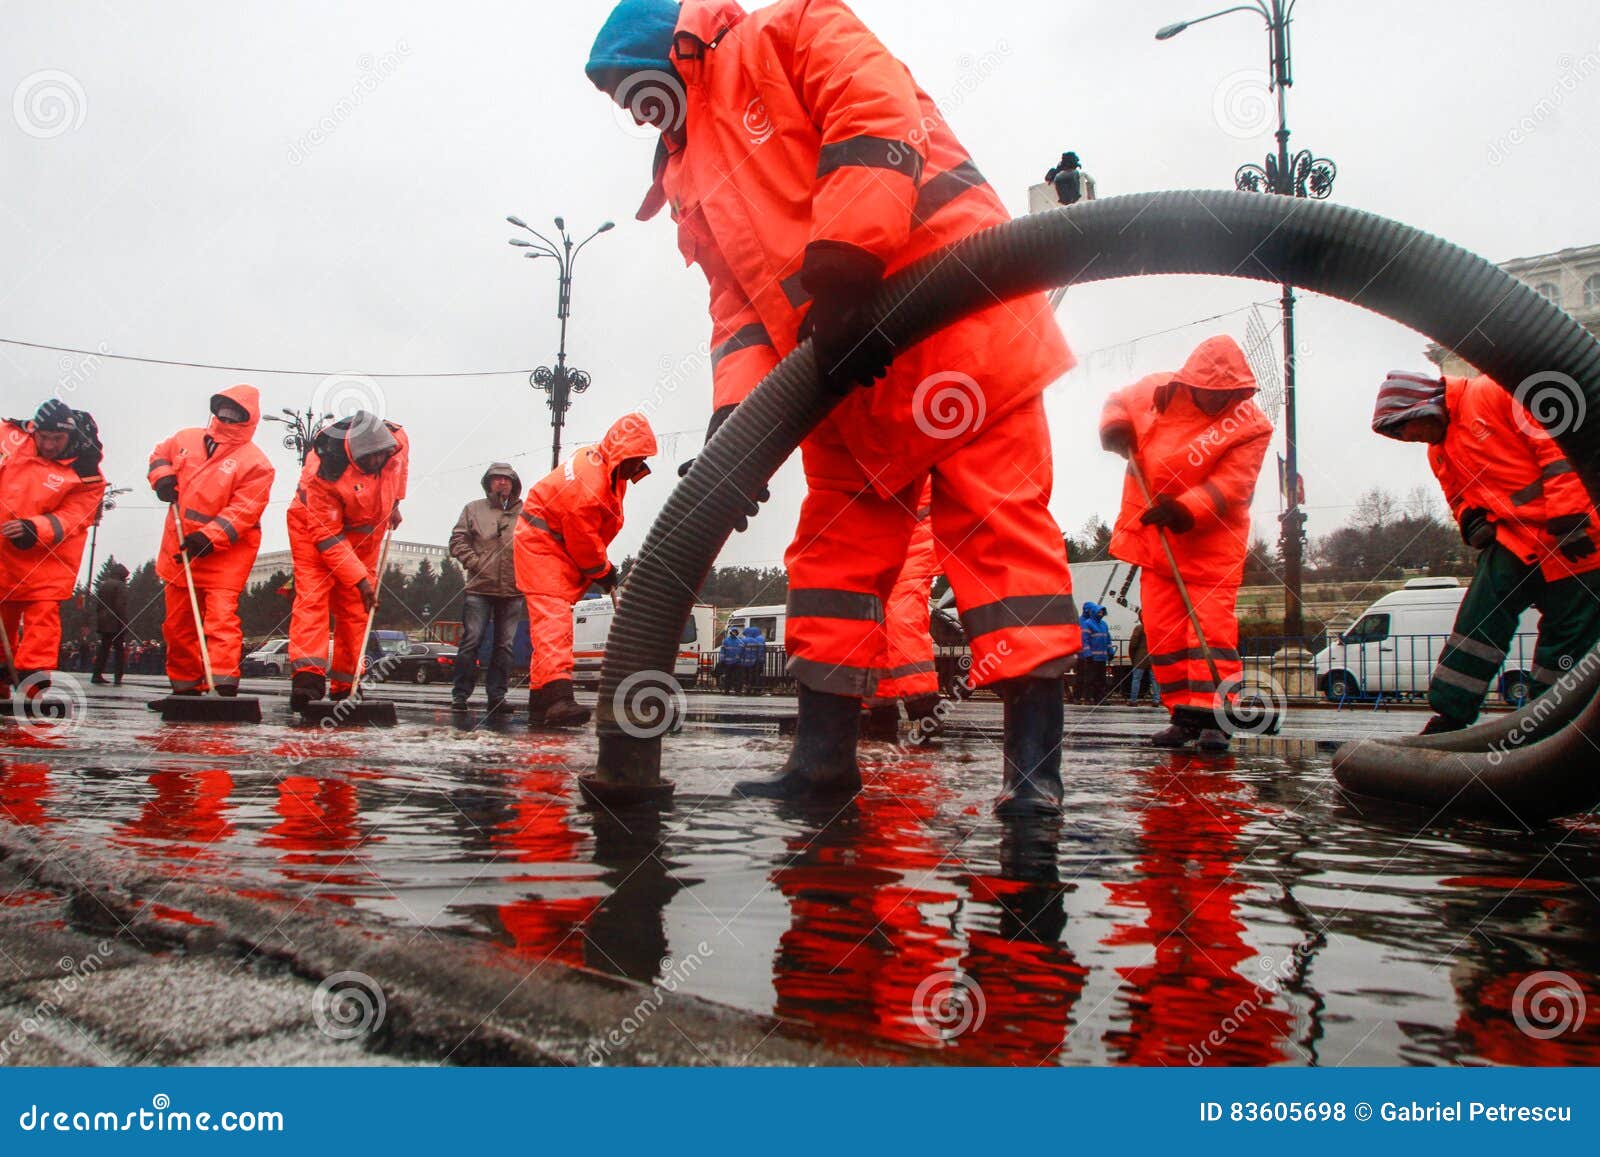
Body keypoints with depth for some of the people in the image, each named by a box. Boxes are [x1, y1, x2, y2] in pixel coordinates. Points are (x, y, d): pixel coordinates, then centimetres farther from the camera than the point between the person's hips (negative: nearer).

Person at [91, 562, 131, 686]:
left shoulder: (102, 585, 16)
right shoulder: (120, 586, -8)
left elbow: (97, 605, 17)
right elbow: (121, 606, -15)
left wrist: (99, 620, 20)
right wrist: (124, 624, -15)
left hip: (103, 623, 7)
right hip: (116, 623, -7)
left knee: (103, 649, 13)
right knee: (120, 650, -1)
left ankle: (97, 675, 9)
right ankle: (118, 677, -6)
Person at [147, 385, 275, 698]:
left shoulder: (255, 463, -10)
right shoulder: (186, 439, 9)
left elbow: (243, 512, -16)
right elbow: (160, 454, 29)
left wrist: (208, 538, -24)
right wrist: (162, 477, 7)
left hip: (225, 555, -6)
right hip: (178, 550, 6)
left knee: (221, 617, -18)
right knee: (178, 622, 12)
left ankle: (224, 684, -20)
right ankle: (185, 686, 23)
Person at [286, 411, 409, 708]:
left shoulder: (397, 438, -22)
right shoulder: (324, 470, -35)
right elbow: (327, 535, -30)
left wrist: (394, 503, 7)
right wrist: (360, 578, -31)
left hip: (366, 530, 5)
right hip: (315, 525, -4)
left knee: (355, 606, 2)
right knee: (313, 594, -19)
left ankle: (345, 684, 6)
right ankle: (308, 674, -27)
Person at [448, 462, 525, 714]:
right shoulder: (473, 509, 9)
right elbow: (458, 540, 5)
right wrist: (474, 563, -8)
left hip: (513, 590, 2)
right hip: (479, 588, -1)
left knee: (505, 645, 5)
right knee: (471, 641, -4)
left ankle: (497, 695, 11)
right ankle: (460, 694, 3)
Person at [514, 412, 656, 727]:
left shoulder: (611, 472, 5)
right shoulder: (589, 477, -26)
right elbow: (581, 534, -22)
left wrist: (602, 566, 9)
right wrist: (602, 571, -10)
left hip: (561, 546, 10)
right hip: (541, 544, -10)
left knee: (552, 619, 11)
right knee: (554, 618, -22)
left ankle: (539, 704, 16)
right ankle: (559, 696, -34)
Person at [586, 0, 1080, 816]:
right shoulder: (693, 183, 23)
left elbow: (880, 122, -16)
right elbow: (738, 304, 13)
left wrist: (843, 271, -26)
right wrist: (735, 411, -4)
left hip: (952, 313, -8)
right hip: (847, 382, 8)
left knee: (996, 529, -9)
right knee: (835, 549, 6)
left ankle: (1033, 764, -6)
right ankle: (823, 756, 13)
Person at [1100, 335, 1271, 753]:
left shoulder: (1250, 427, -11)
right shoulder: (1159, 391, -1)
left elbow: (1230, 485, -18)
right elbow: (1120, 400, 17)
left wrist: (1186, 510, -32)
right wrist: (1115, 425, -6)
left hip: (1211, 540, -4)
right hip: (1156, 535, 4)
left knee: (1211, 626, -11)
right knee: (1163, 628, 4)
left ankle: (1213, 719, -8)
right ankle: (1184, 716, 12)